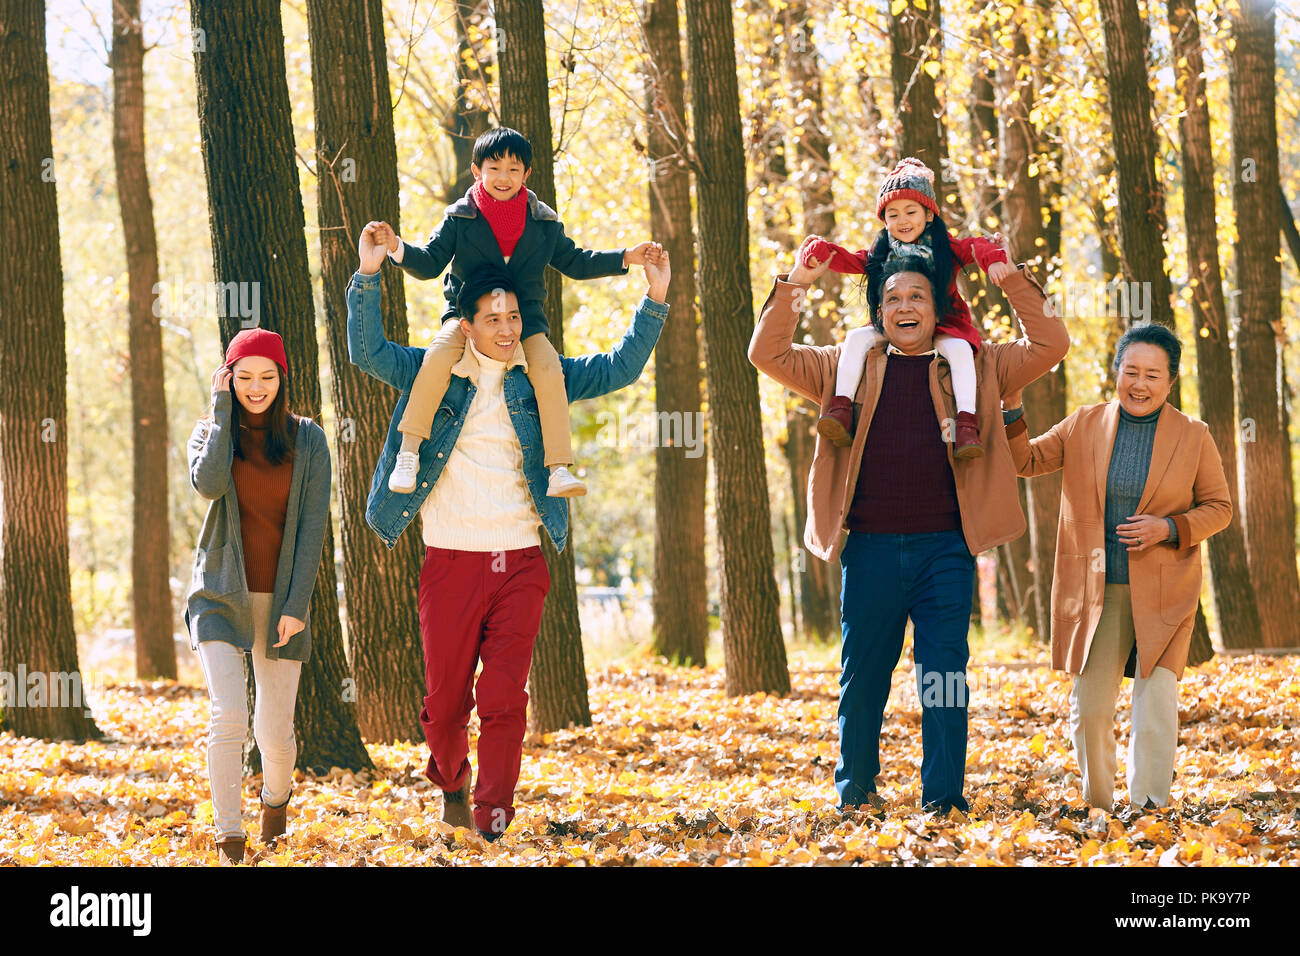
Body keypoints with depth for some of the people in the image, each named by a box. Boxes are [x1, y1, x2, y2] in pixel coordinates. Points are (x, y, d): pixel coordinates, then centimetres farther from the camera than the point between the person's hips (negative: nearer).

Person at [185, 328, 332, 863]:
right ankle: (229, 842, -13)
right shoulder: (212, 432, 4)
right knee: (229, 718, -18)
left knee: (275, 729, 3)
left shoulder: (307, 439, 3)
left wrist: (297, 605, -9)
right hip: (220, 596, -1)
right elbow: (208, 484, -19)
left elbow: (313, 524, -2)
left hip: (280, 599, 1)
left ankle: (276, 796, 37)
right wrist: (223, 408, -11)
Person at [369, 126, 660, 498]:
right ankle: (408, 453, -26)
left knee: (548, 369, -25)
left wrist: (625, 258, 10)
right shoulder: (459, 218, 2)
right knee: (439, 354, -31)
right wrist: (399, 250, -19)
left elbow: (574, 262, 18)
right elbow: (430, 262, 1)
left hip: (525, 318, 2)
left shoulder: (544, 222, 8)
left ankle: (559, 468, -21)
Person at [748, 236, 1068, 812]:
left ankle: (944, 799, 3)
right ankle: (854, 790, 23)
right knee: (862, 676, 7)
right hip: (871, 548, 1)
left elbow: (1050, 344, 7)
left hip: (944, 548, -1)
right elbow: (769, 354, 11)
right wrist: (796, 284, 4)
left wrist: (1012, 280, 1)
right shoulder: (847, 368, 13)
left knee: (944, 676, -2)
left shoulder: (975, 369, 11)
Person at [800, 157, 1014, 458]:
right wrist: (818, 251, -17)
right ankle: (841, 407, -26)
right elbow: (847, 260, 3)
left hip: (942, 329, -3)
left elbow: (975, 247, -12)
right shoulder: (879, 255, 7)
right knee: (857, 337, -20)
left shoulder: (946, 248, -1)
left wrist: (993, 259, -34)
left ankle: (966, 423, -38)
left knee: (959, 348, -34)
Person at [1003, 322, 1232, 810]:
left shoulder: (1193, 437, 2)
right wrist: (1011, 409, -2)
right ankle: (1097, 809, 19)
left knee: (1156, 706, -7)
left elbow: (1219, 507, 7)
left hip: (1164, 592, -1)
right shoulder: (1084, 426, 6)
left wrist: (1170, 528, -10)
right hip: (1095, 591, 2)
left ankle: (1149, 810, 3)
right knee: (1090, 707, 2)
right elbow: (1025, 460, 14)